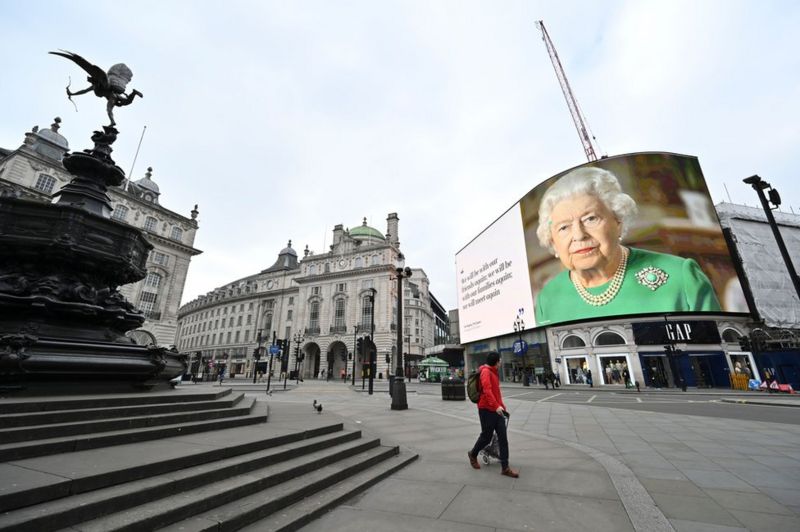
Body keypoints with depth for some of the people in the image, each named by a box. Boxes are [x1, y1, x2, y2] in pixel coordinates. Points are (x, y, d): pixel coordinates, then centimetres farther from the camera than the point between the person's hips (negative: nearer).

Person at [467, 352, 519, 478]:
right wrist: (496, 406, -34)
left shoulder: (494, 372, 17)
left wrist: (502, 406, 22)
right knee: (486, 437, 5)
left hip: (497, 409, 8)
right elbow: (487, 390, -27)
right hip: (487, 410, -8)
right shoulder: (485, 371, -14)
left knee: (503, 437, 4)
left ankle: (505, 468, 10)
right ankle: (473, 454, 30)